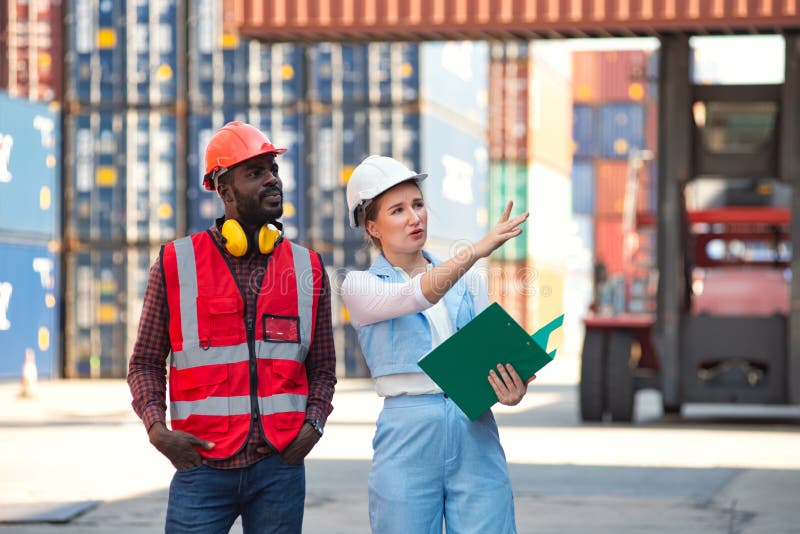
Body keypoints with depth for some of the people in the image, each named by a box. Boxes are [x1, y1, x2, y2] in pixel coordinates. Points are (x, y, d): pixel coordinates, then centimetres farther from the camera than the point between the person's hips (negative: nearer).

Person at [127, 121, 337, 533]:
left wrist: (313, 424, -2)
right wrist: (156, 428, -9)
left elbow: (322, 368, 16)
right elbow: (145, 363, 7)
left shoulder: (307, 268, 9)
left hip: (280, 466, 2)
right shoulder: (175, 264, 3)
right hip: (202, 465, -2)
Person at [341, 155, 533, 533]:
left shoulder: (466, 282, 14)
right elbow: (415, 297, -18)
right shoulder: (360, 286, 2)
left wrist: (511, 391, -12)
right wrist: (476, 250, -31)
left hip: (476, 433, 3)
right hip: (408, 434, -2)